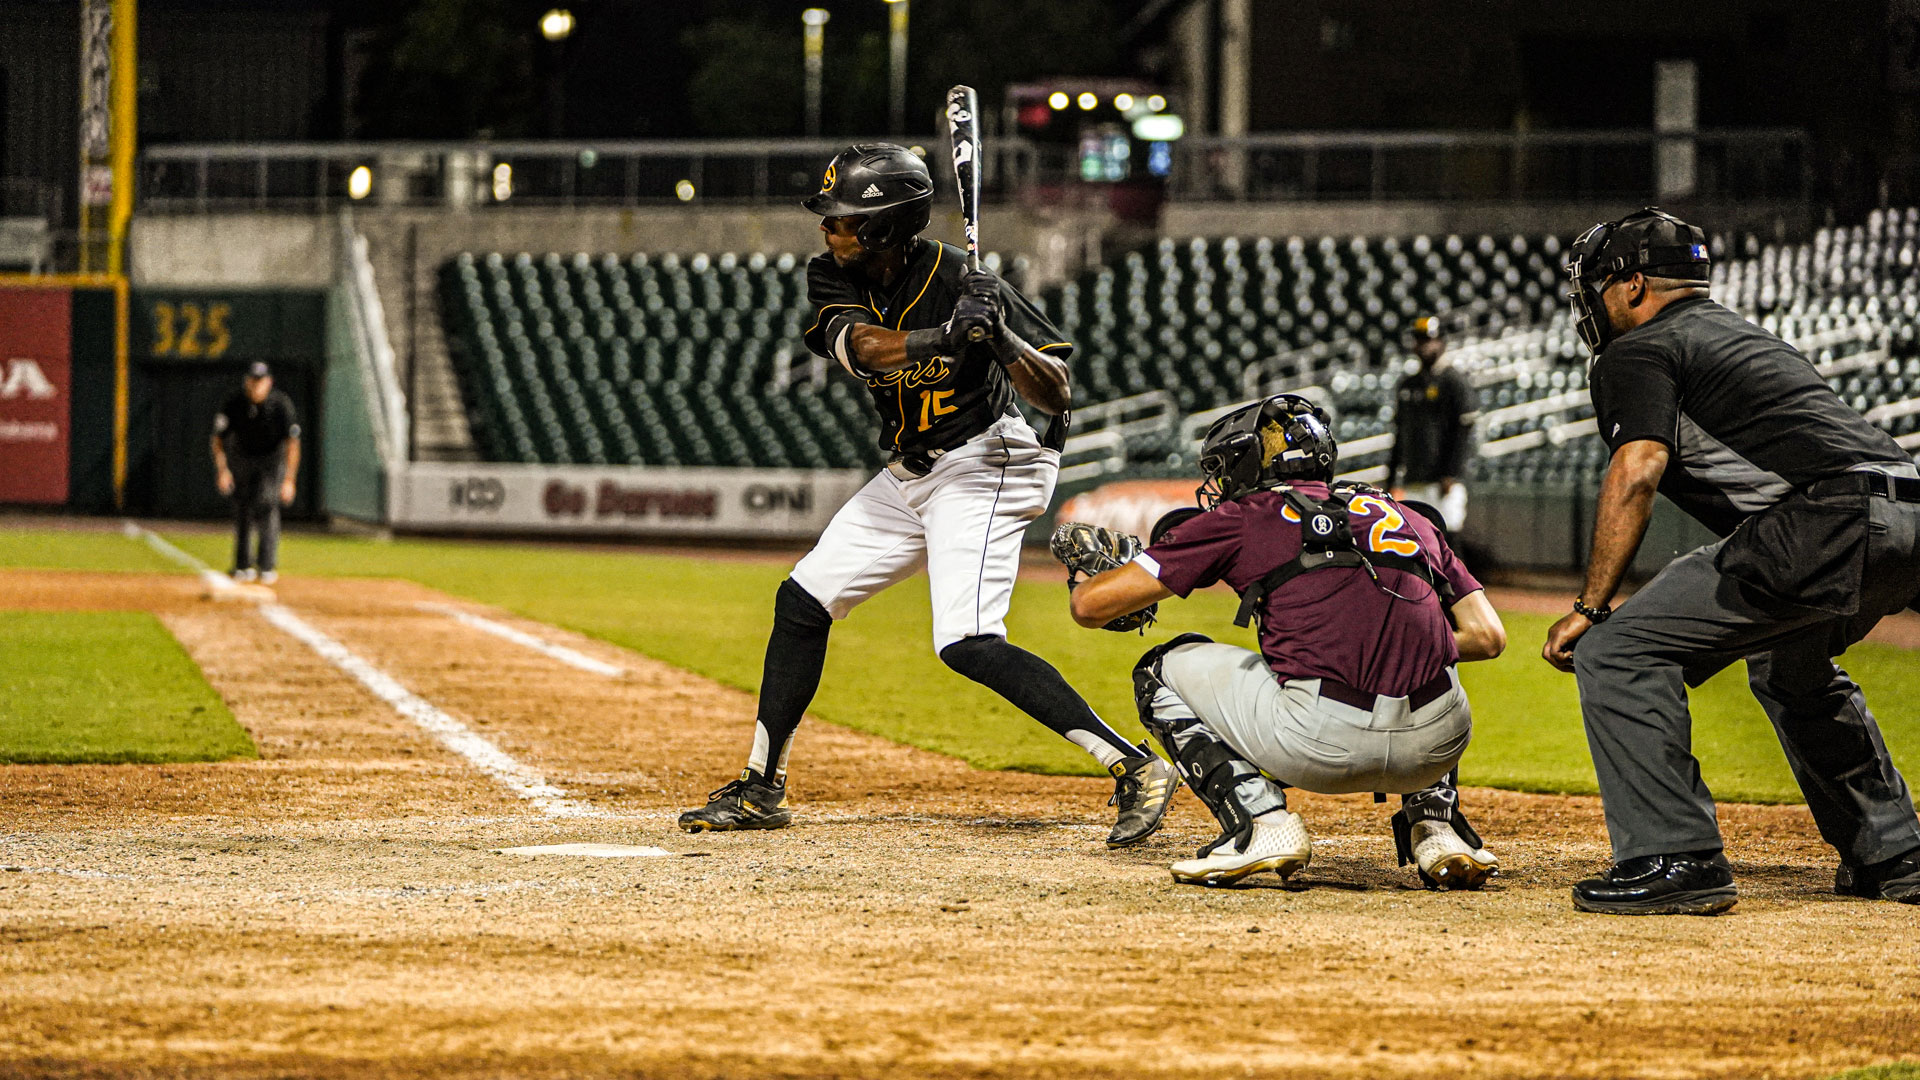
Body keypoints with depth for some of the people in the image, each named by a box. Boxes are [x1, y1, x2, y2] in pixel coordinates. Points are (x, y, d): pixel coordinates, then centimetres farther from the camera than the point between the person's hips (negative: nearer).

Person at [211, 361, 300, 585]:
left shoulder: (281, 405, -25)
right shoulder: (233, 403, -19)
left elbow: (292, 443, -22)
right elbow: (218, 439, -10)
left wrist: (289, 480, -27)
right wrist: (222, 470, -22)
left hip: (272, 459, -2)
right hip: (242, 458, 2)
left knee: (267, 505, -18)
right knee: (243, 510, 0)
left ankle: (267, 566, -15)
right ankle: (243, 566, 12)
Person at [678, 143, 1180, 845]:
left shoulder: (962, 285, -21)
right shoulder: (833, 280, -5)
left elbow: (1057, 395, -21)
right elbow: (863, 347, -27)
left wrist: (1002, 339, -39)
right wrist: (945, 337, -43)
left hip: (984, 467, -8)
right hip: (910, 472, 8)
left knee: (967, 644, -23)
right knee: (802, 600, 8)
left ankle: (1136, 768, -24)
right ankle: (761, 791, 21)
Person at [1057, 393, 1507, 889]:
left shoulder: (1240, 517, 14)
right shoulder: (1404, 516, 25)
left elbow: (1090, 605, 14)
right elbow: (1488, 637, 22)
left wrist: (1096, 564, 38)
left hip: (1321, 742, -4)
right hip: (1437, 747, 4)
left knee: (1163, 670, 22)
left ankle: (1261, 824, 4)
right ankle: (1435, 822, 19)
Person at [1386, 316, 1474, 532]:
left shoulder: (1454, 382, -2)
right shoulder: (1407, 386, 19)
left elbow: (1464, 433, -8)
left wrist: (1451, 475, -16)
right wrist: (1393, 480, 16)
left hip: (1443, 480, -6)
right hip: (1411, 481, 6)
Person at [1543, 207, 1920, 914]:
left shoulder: (1638, 351, 7)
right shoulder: (1749, 335, 34)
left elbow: (1637, 471, -10)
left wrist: (1589, 609, -8)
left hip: (1826, 523, -9)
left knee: (1616, 653, -6)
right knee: (1790, 669, 36)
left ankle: (1675, 858, -13)